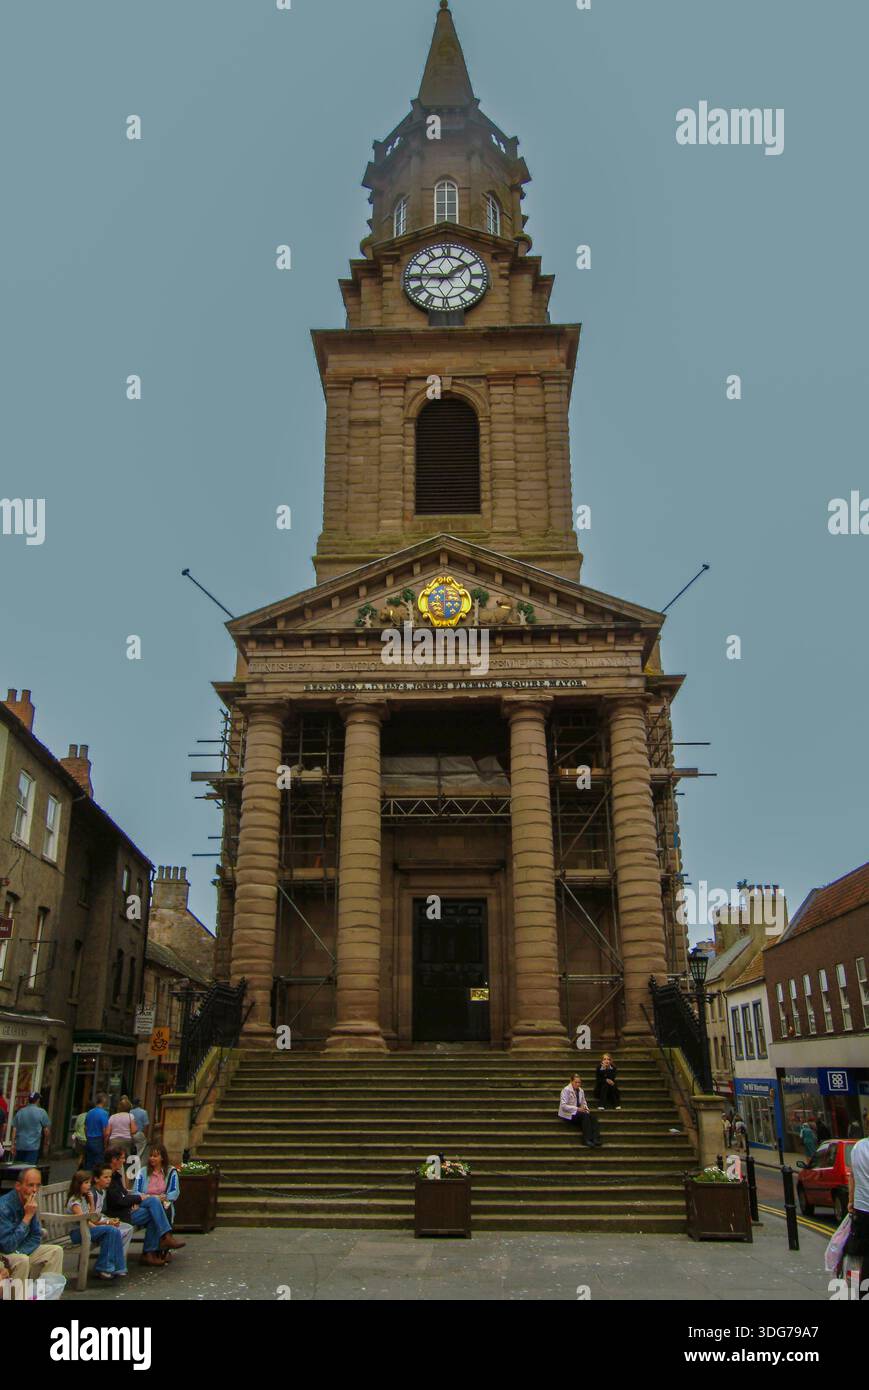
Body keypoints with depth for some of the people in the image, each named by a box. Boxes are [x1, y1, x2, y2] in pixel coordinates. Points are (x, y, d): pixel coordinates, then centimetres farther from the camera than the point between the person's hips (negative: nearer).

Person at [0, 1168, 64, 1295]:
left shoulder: (31, 1203, -3)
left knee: (56, 1251, -2)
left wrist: (19, 1251, -14)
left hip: (20, 1252, 8)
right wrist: (28, 1217, -28)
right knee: (22, 1260, -34)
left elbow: (36, 1237, 6)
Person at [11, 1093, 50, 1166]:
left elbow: (14, 1129, 6)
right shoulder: (41, 1112, -4)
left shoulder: (20, 1112, 7)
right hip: (33, 1146, -4)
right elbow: (46, 1129, -2)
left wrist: (13, 1144, 11)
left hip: (19, 1146, 4)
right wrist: (47, 1141, 14)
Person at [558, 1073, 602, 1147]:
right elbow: (563, 1106, -18)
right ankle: (587, 1140, -30)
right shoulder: (566, 1090, -10)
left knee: (593, 1117, -22)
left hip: (578, 1112, 7)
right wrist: (577, 1109, -25)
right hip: (568, 1114, -7)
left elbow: (584, 1102, 20)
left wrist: (585, 1108, -6)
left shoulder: (581, 1091, 11)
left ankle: (596, 1140, -34)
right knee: (585, 1116, -32)